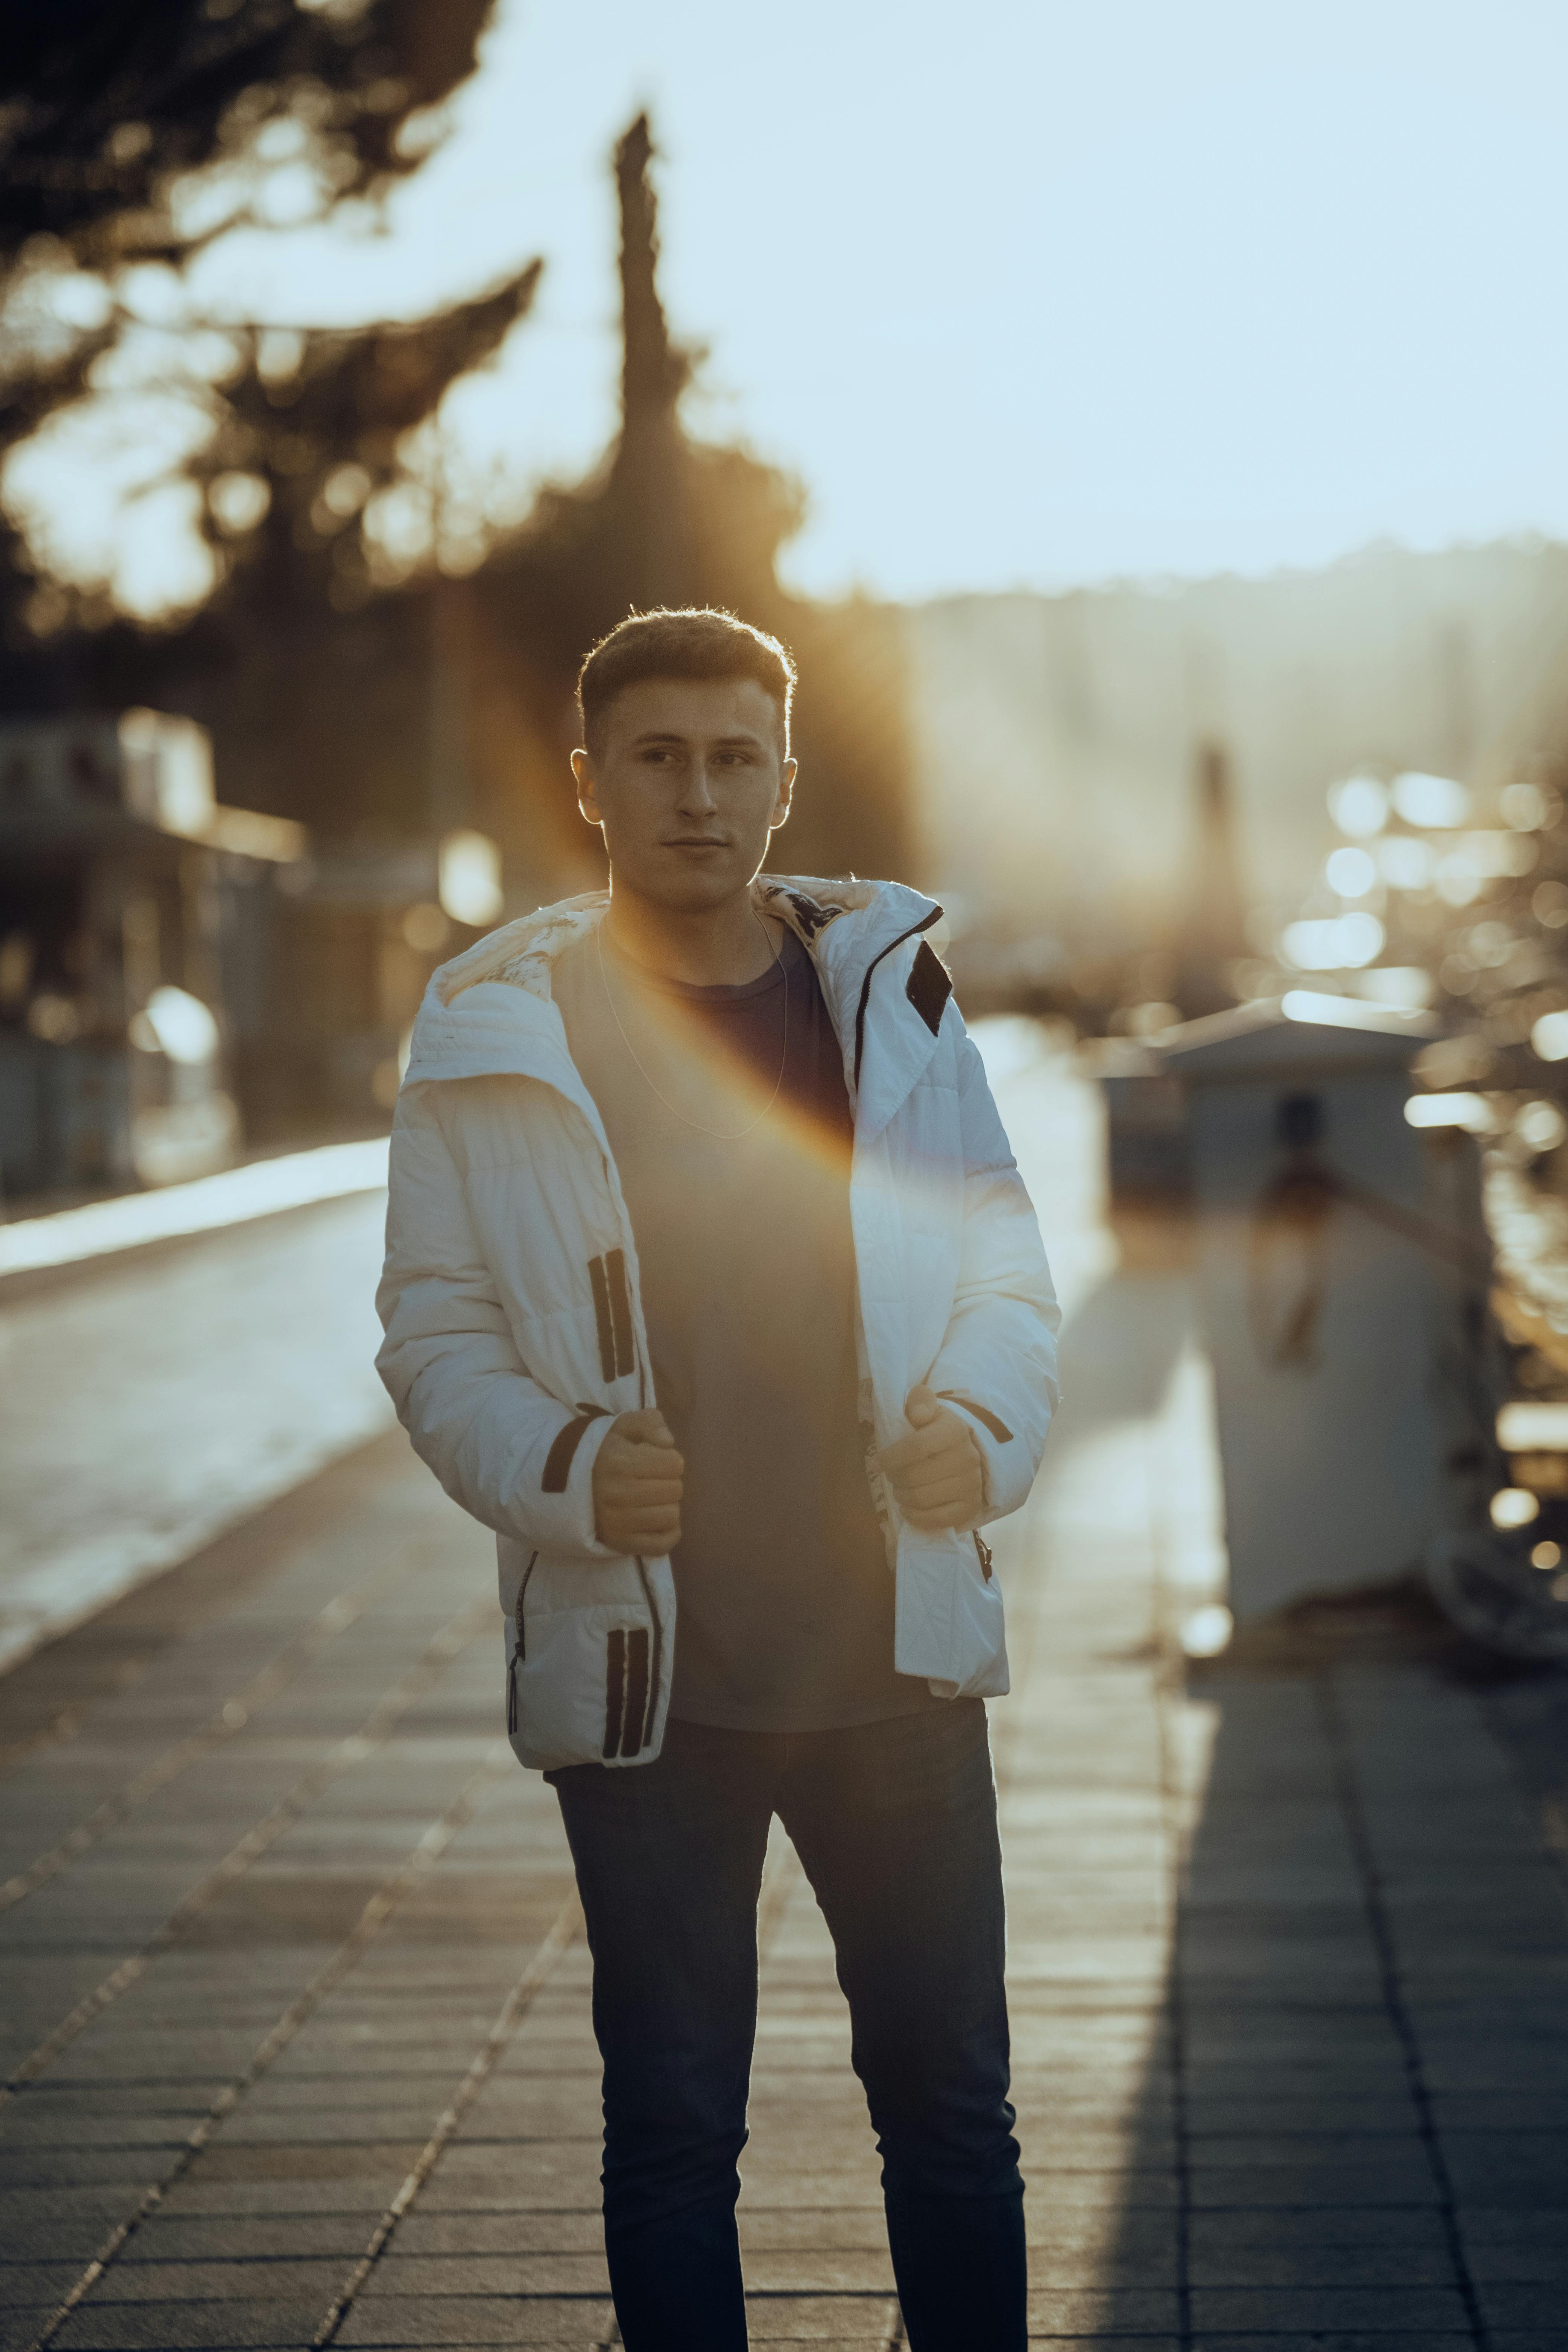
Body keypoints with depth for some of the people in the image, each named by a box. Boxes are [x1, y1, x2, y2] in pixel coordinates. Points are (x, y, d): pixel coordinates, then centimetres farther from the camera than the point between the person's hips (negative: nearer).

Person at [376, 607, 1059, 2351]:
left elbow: (1002, 1271, 10)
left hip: (898, 1649, 2)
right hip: (642, 1667, -1)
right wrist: (563, 1469, -18)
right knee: (672, 2126, 8)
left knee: (951, 2106, 10)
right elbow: (437, 1336, 2)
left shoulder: (891, 992, 4)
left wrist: (981, 1426, -11)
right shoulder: (492, 1033, -2)